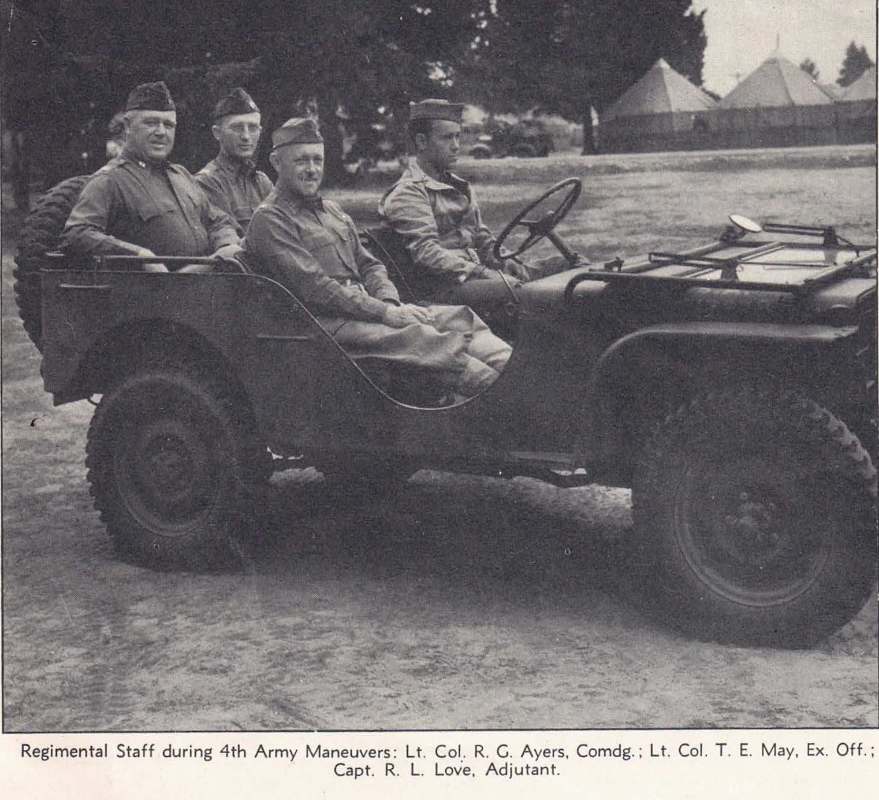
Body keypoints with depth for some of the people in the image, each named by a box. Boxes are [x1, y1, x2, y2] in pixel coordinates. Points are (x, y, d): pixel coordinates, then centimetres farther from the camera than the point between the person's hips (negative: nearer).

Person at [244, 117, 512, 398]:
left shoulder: (332, 212, 24)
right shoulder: (269, 219, -5)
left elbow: (369, 266, 20)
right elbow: (313, 288, -15)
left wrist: (390, 304, -4)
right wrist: (383, 313, -18)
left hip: (366, 308, 8)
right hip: (326, 322, -8)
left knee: (459, 318, -12)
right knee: (418, 337, -31)